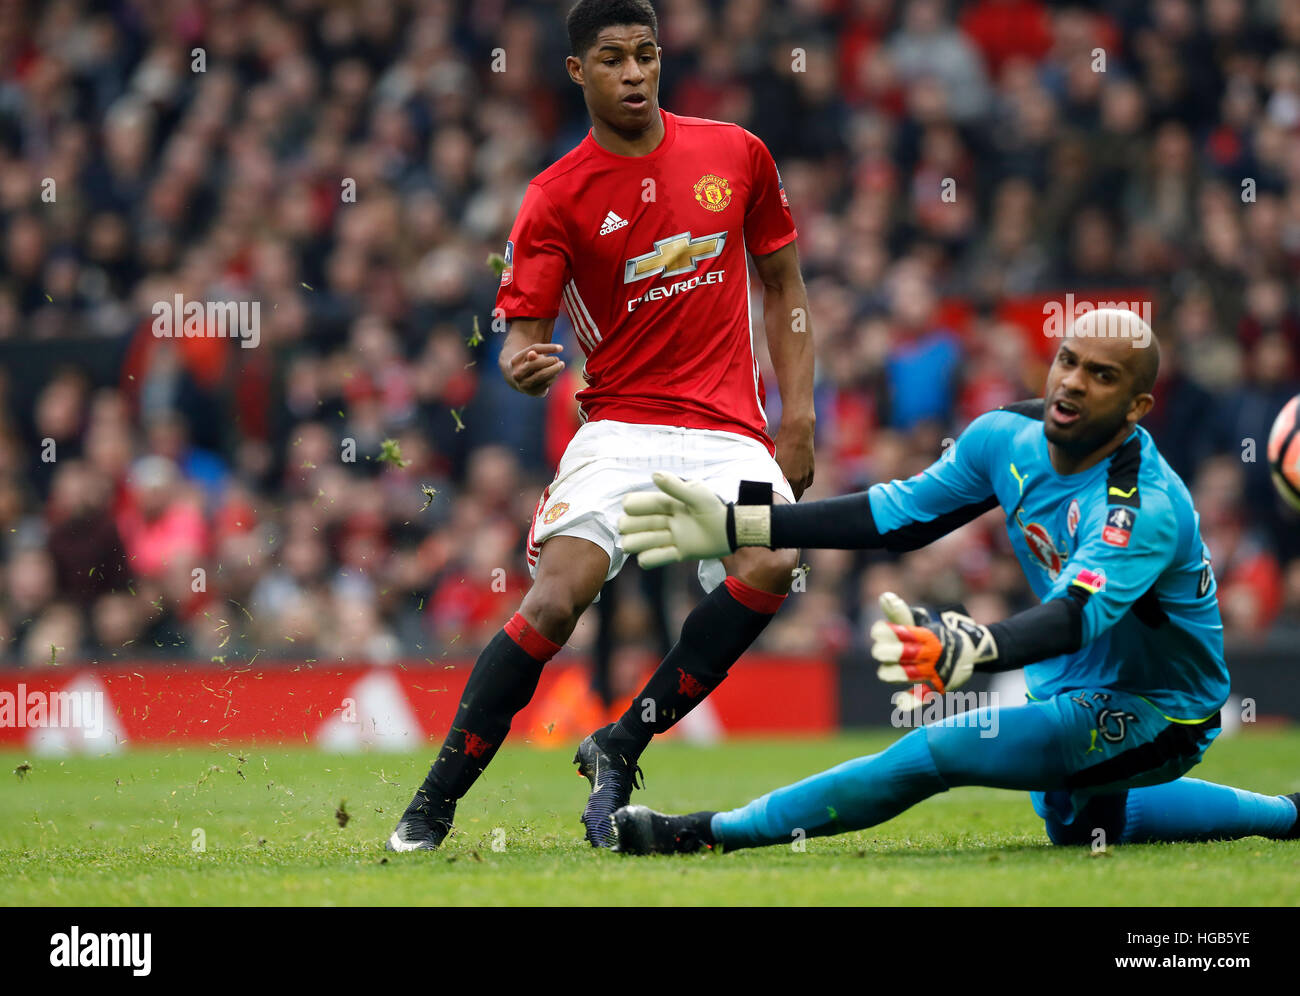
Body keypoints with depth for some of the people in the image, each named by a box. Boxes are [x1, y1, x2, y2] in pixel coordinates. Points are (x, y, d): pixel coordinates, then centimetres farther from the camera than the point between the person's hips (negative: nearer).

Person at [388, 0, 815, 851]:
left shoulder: (736, 155, 7)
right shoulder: (557, 198, -1)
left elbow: (783, 286, 17)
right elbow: (523, 331, -3)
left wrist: (797, 415, 9)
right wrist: (523, 365, -28)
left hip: (729, 430, 2)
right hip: (621, 422, -2)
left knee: (771, 564, -28)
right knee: (558, 593, -23)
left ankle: (621, 747, -13)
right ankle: (433, 806, -13)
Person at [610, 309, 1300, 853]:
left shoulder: (1147, 508, -35)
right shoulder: (1008, 437, -11)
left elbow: (1078, 613, -49)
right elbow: (905, 514, -1)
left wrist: (967, 650, -70)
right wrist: (739, 527, -8)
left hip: (1152, 713, -9)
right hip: (1075, 684, 9)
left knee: (936, 753, -24)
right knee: (1077, 823, 34)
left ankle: (709, 833, -16)